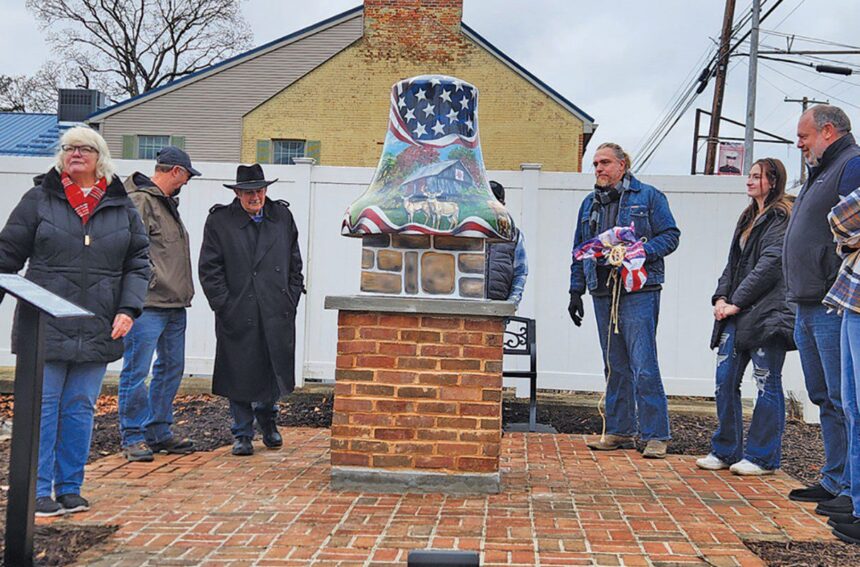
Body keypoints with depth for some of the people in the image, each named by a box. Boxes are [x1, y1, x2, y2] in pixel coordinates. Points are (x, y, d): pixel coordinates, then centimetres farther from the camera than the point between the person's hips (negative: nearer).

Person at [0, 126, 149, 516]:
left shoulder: (122, 207, 8)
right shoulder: (39, 200, 2)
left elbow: (138, 262, 9)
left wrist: (128, 309, -2)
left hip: (97, 330, 2)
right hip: (45, 326, -2)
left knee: (80, 409, 8)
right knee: (42, 407, 1)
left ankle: (70, 488, 19)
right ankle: (39, 491, 9)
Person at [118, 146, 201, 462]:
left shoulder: (167, 203, 20)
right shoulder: (139, 202, -11)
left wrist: (182, 291, 17)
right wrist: (150, 282, -17)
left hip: (175, 306, 10)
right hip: (148, 305, -10)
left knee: (171, 368, 14)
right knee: (137, 372, -3)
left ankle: (158, 432, 23)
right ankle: (134, 437, 5)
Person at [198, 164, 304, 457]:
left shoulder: (282, 216, 9)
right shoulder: (219, 221, 0)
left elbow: (295, 264, 14)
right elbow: (209, 270, -1)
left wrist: (291, 300, 6)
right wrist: (224, 306, -8)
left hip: (277, 313, 2)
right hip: (237, 314, -2)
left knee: (275, 371, 8)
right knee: (240, 375, 3)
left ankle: (267, 421, 34)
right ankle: (242, 435, 17)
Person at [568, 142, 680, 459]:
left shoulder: (648, 197, 2)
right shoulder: (590, 204, 18)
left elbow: (670, 236, -1)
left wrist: (642, 251, -18)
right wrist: (576, 291, 14)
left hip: (639, 293, -6)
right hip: (603, 294, 6)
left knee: (644, 366, -10)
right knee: (615, 367, 10)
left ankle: (656, 436, -4)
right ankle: (620, 431, 18)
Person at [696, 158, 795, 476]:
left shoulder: (781, 218, -6)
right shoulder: (748, 218, 21)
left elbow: (770, 265, -14)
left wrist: (737, 302, -14)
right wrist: (721, 298, 5)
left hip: (766, 313, -8)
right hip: (737, 316, 8)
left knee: (767, 384, 0)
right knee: (725, 381, 6)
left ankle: (763, 458, 7)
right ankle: (726, 451, 15)